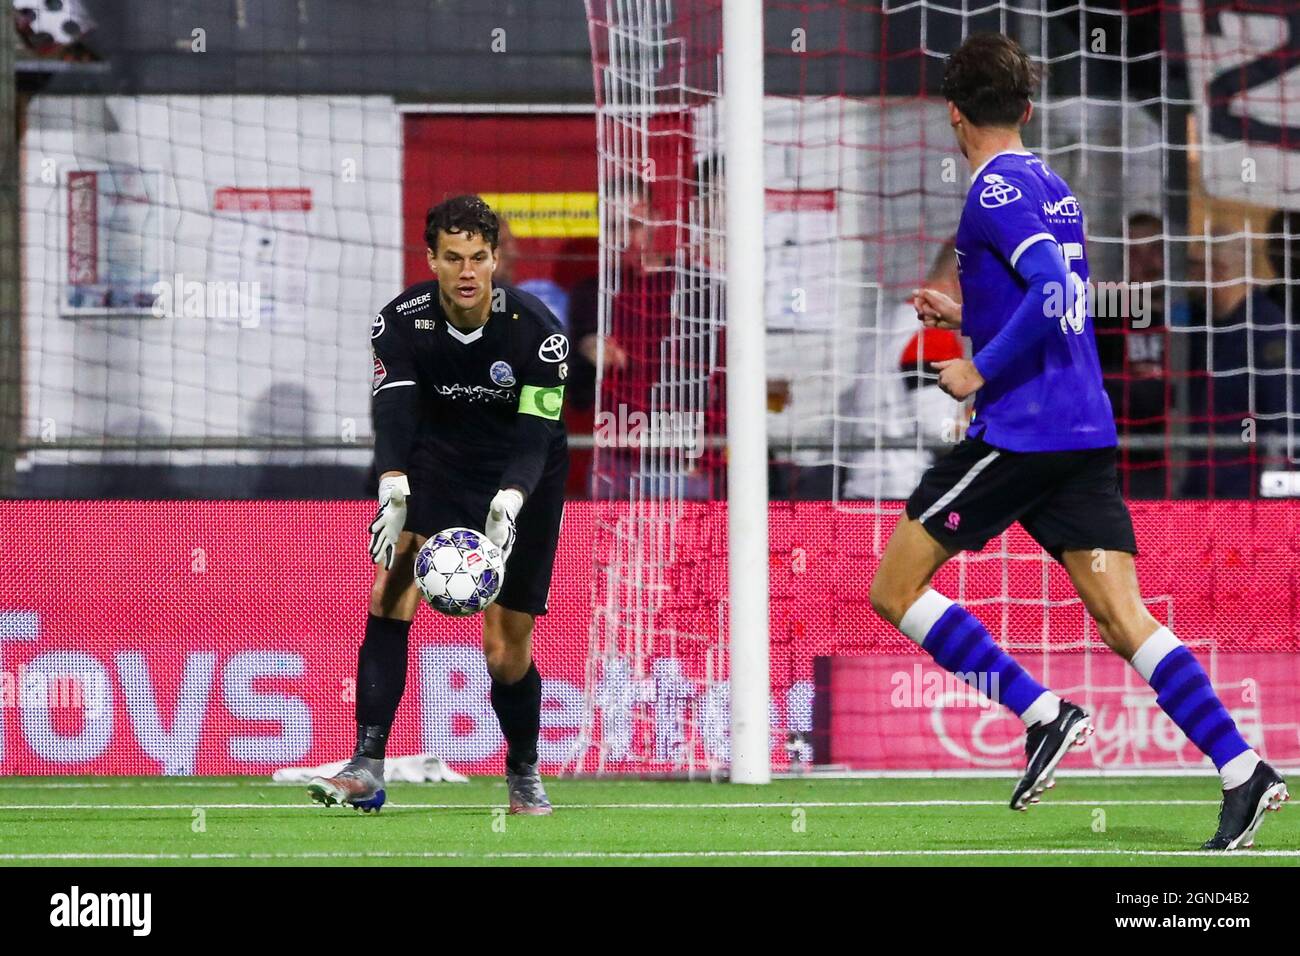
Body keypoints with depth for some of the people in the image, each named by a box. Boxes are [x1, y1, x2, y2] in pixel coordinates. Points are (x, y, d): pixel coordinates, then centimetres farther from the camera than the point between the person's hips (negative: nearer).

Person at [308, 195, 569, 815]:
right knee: (391, 589, -24)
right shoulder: (402, 321, -16)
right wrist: (392, 490, -45)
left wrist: (509, 502, -43)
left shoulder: (535, 329, -21)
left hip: (521, 482, -1)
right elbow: (394, 413, -26)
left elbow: (536, 436, -25)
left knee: (507, 649, -1)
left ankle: (524, 774, 28)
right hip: (437, 465, 1)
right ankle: (367, 768, -28)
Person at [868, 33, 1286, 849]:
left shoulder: (996, 191, -9)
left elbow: (1054, 290, -23)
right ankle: (1242, 768, -15)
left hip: (1019, 430, -8)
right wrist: (967, 318, 31)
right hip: (1086, 434, 8)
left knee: (895, 590, 2)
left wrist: (981, 370, -16)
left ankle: (1043, 713, -7)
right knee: (1124, 619, 0)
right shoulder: (1054, 189, 18)